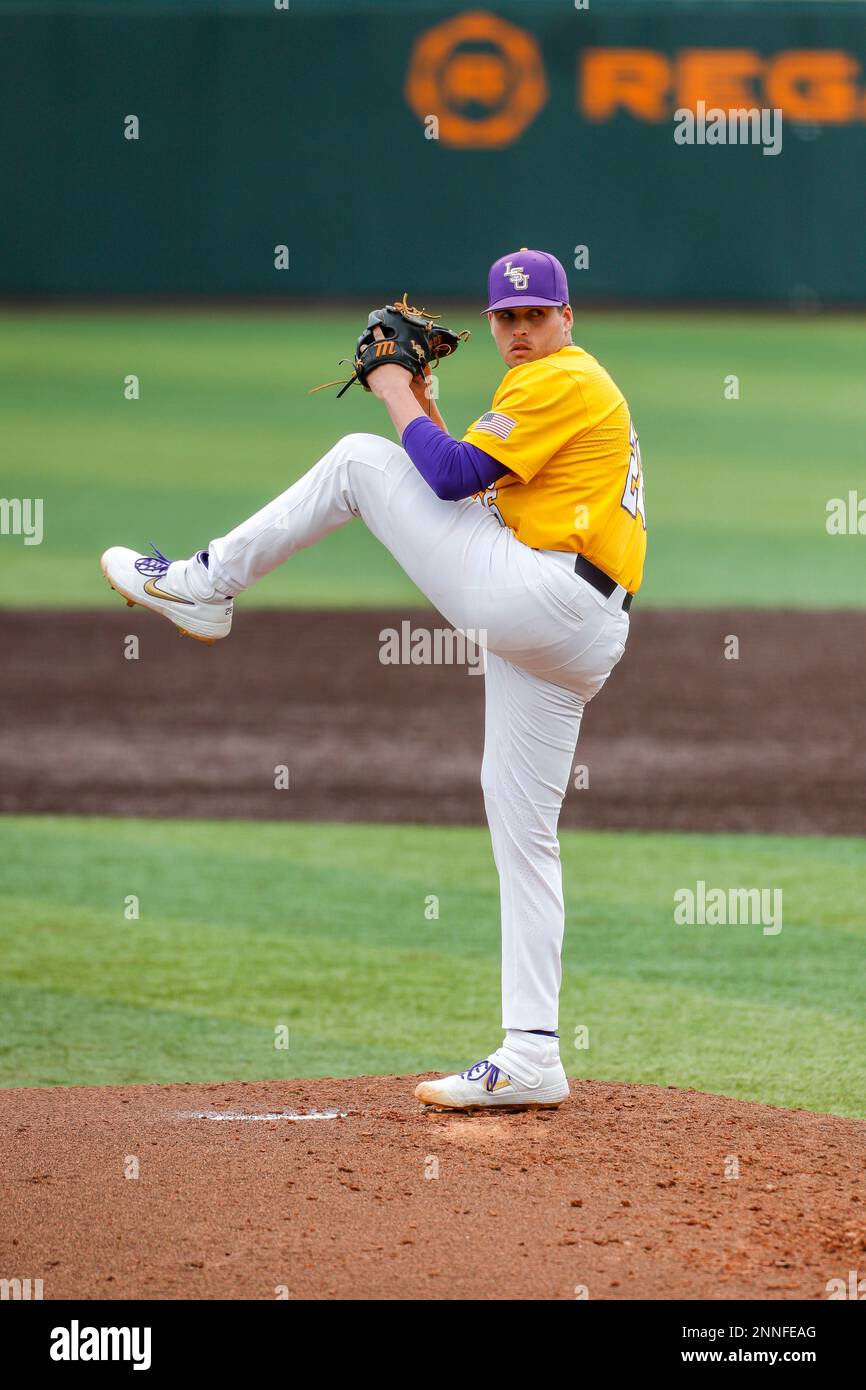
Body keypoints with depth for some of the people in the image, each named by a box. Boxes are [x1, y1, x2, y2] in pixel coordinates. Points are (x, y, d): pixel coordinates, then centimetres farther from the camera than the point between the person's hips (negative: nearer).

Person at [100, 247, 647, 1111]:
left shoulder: (563, 382, -5)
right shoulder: (580, 389, 28)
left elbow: (454, 476, -13)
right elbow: (473, 481, 29)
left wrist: (400, 401, 1)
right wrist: (427, 413, 20)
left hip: (533, 594, -10)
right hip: (580, 642, 10)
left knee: (360, 461, 0)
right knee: (520, 828, 9)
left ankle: (204, 584, 7)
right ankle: (531, 1058, 5)